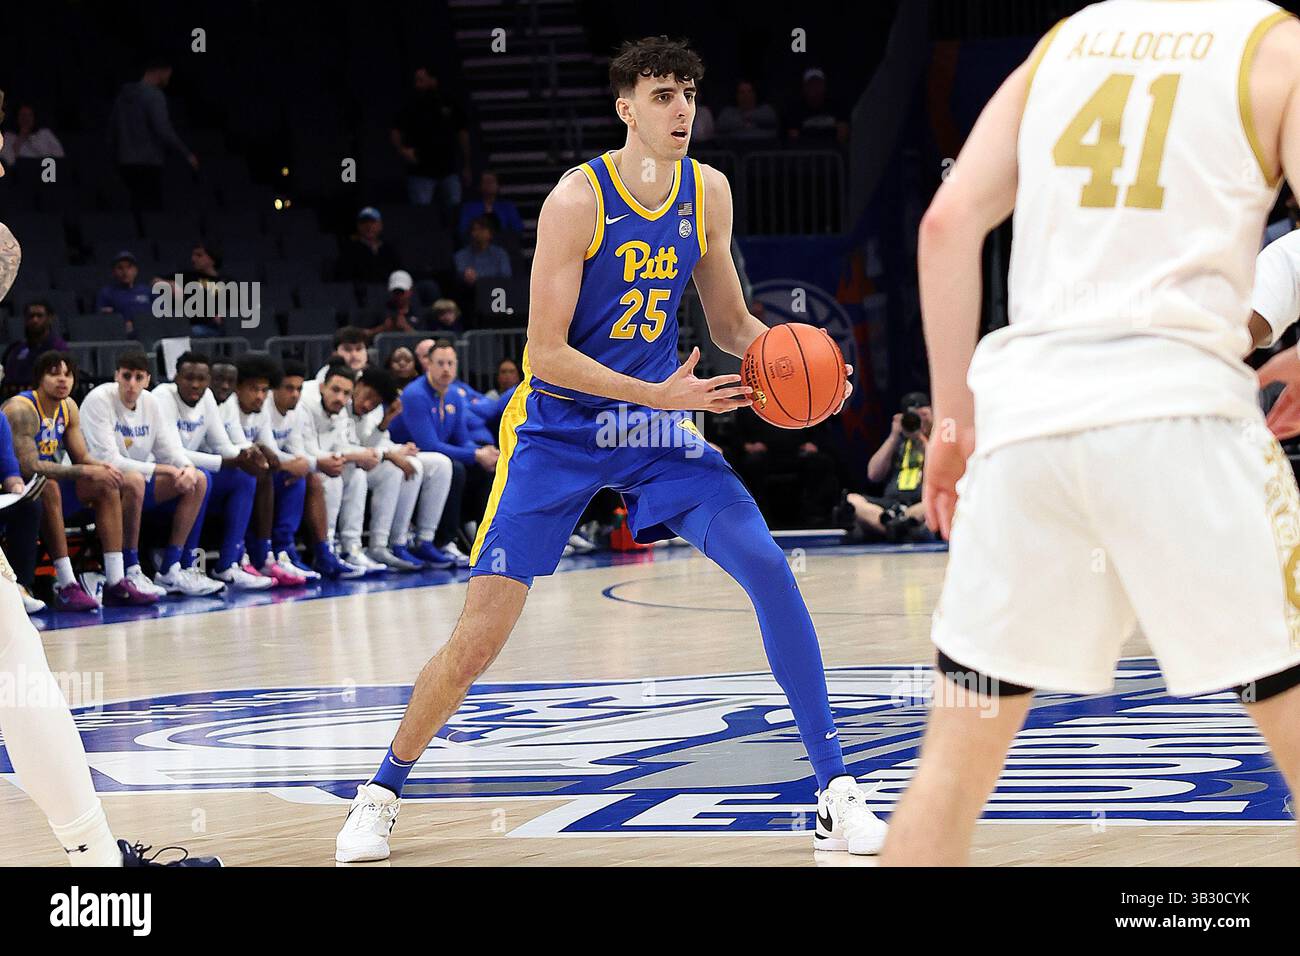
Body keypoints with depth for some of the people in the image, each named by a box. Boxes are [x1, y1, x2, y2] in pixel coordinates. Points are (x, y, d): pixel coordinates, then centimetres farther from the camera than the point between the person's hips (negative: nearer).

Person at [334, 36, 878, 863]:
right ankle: (383, 793, 15)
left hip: (657, 421, 4)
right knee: (482, 633, -8)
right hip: (561, 429, -4)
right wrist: (659, 395, -27)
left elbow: (732, 323, 11)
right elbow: (547, 353, -19)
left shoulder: (708, 193, -1)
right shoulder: (578, 201, -18)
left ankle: (837, 793, -7)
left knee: (769, 569, -14)